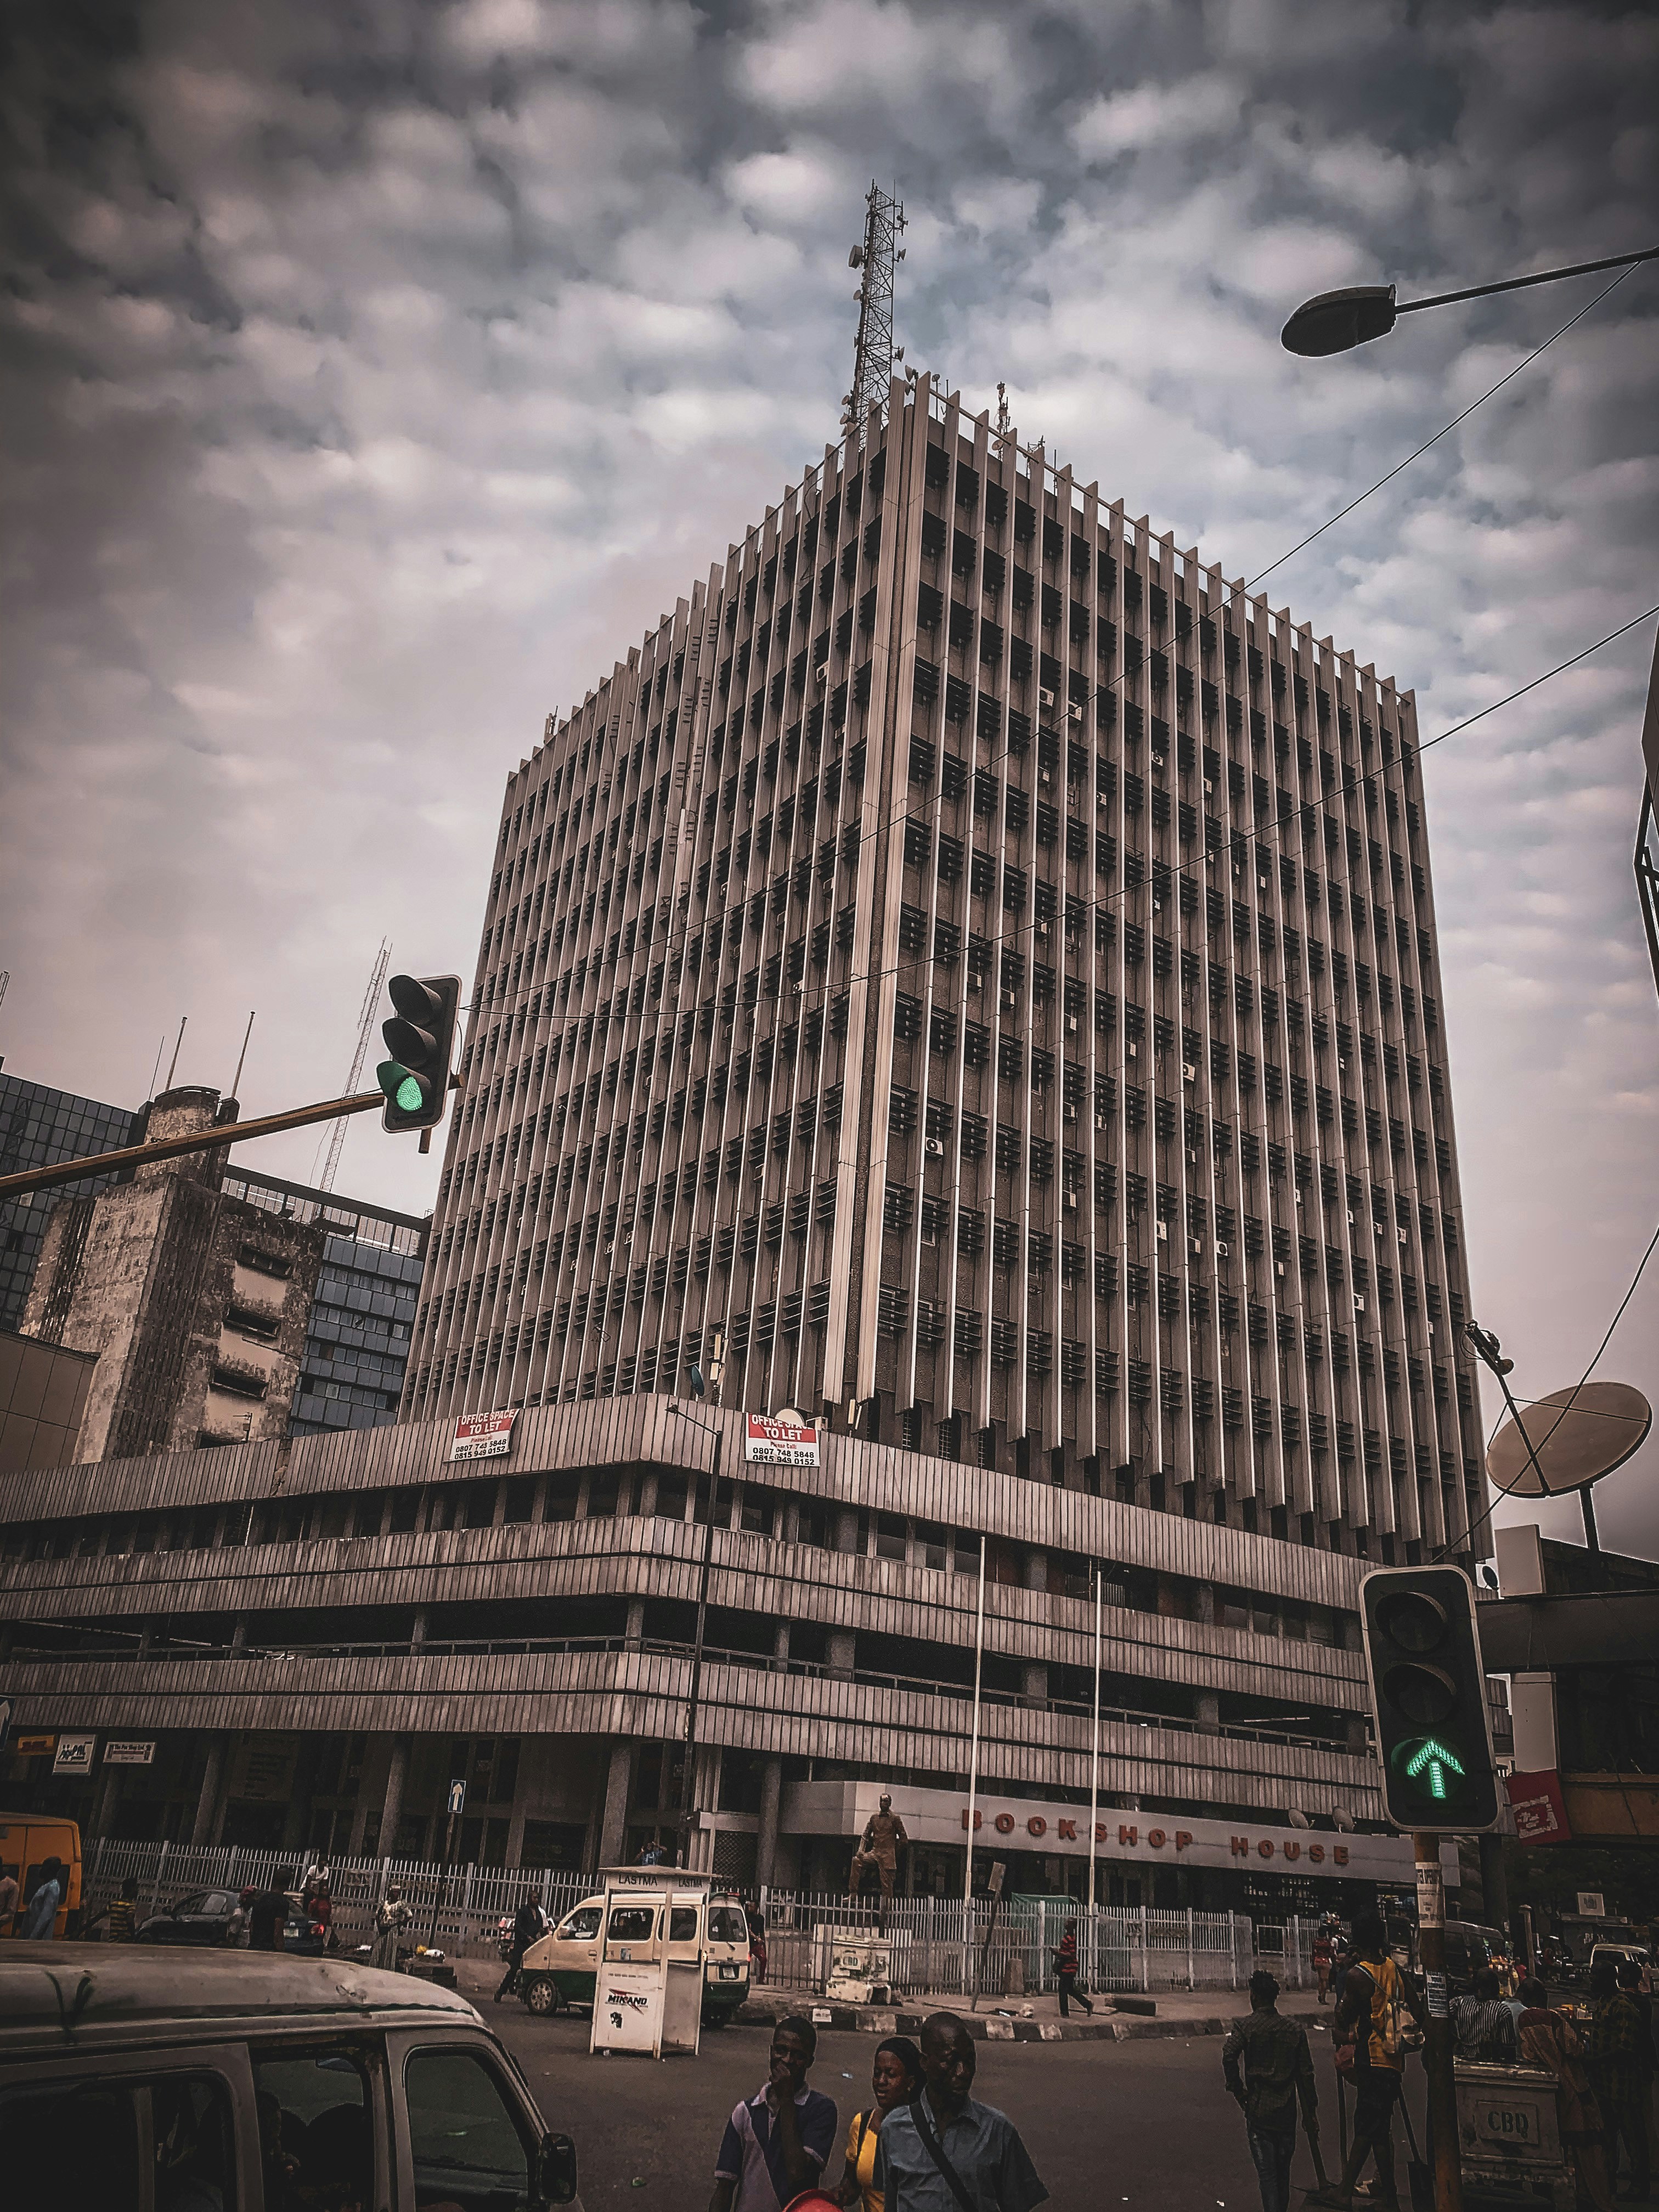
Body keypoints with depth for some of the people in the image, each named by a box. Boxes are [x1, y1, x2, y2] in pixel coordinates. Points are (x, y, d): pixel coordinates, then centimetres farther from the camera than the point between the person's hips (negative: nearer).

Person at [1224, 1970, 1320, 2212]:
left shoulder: (1244, 2028, -7)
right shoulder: (1295, 2029, 2)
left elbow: (1229, 2058, -24)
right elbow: (1305, 2074, 2)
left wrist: (1238, 2091, -10)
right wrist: (1310, 2113, 9)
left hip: (1258, 2109, -3)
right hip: (1287, 2111, 4)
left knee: (1267, 2172, 1)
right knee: (1283, 2171, 20)